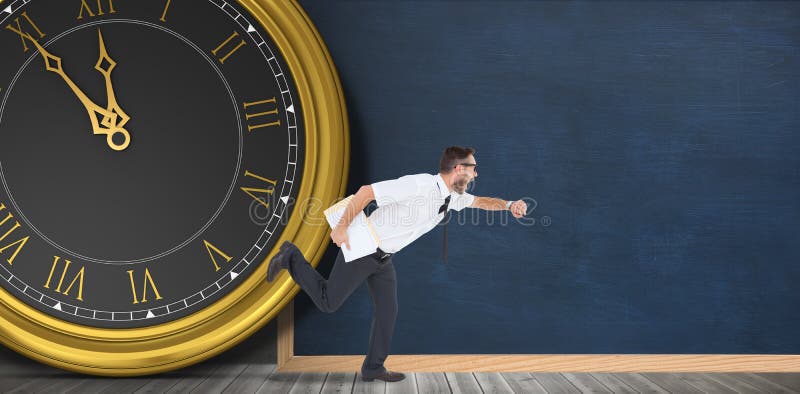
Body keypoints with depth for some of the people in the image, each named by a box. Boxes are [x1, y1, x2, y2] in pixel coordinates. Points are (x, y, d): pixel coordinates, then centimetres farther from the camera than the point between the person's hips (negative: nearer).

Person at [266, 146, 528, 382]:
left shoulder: (452, 196, 0)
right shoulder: (419, 185, -28)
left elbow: (479, 201, 20)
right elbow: (367, 191, -28)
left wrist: (509, 205, 3)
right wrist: (342, 226, -28)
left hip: (384, 257, 8)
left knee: (388, 311, 8)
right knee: (328, 303, -1)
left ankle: (373, 368, 20)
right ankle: (292, 258, 17)